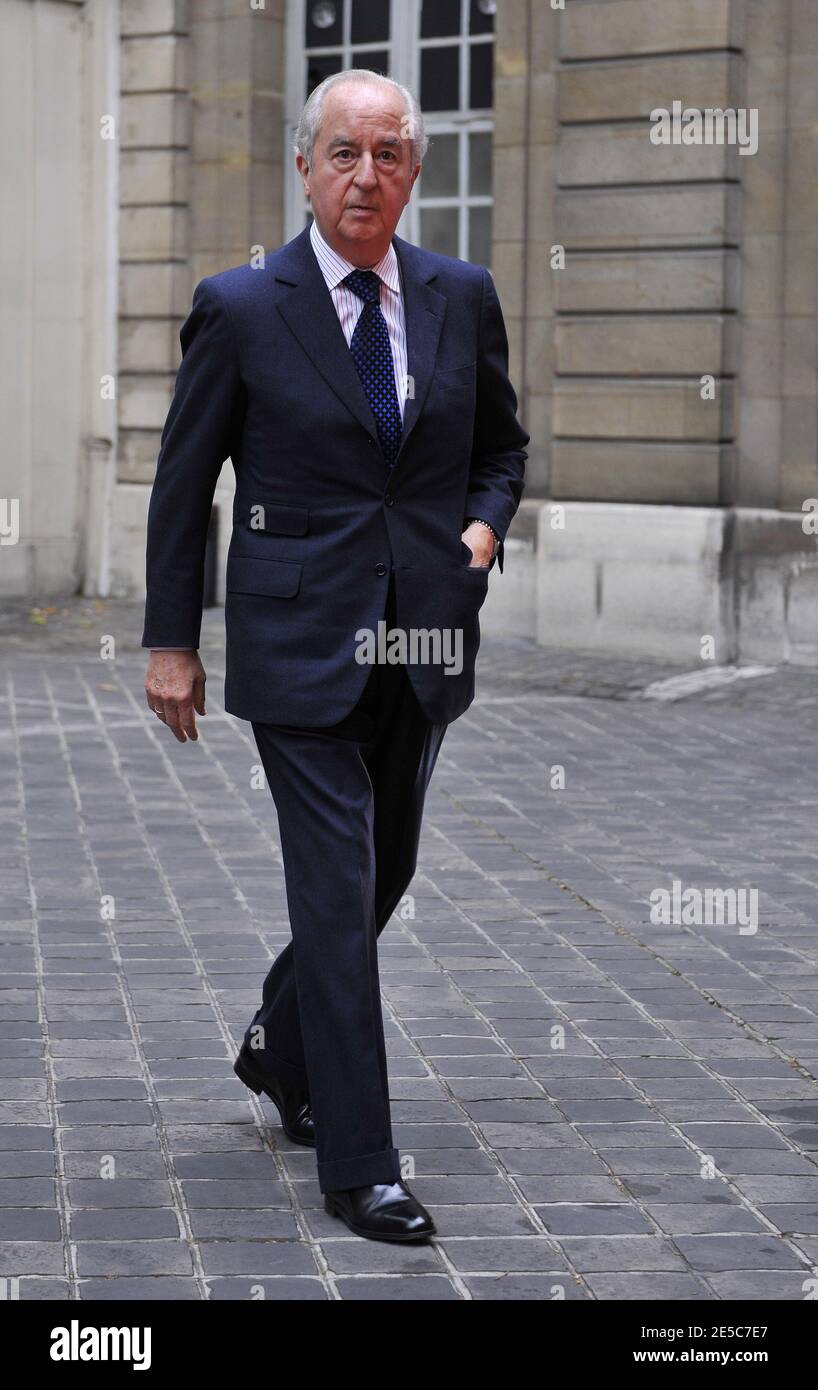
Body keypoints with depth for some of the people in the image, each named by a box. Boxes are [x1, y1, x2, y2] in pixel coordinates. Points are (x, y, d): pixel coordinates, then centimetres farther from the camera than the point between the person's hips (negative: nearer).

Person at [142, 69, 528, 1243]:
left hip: (425, 643, 5)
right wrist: (170, 641, 1)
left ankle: (282, 1047, 43)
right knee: (336, 891, -7)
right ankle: (359, 1167, -1)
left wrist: (484, 522, -2)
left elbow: (502, 443, 19)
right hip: (303, 644, -5)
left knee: (383, 874, 17)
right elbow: (183, 482, 1)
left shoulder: (462, 298, 5)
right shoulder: (240, 309, -5)